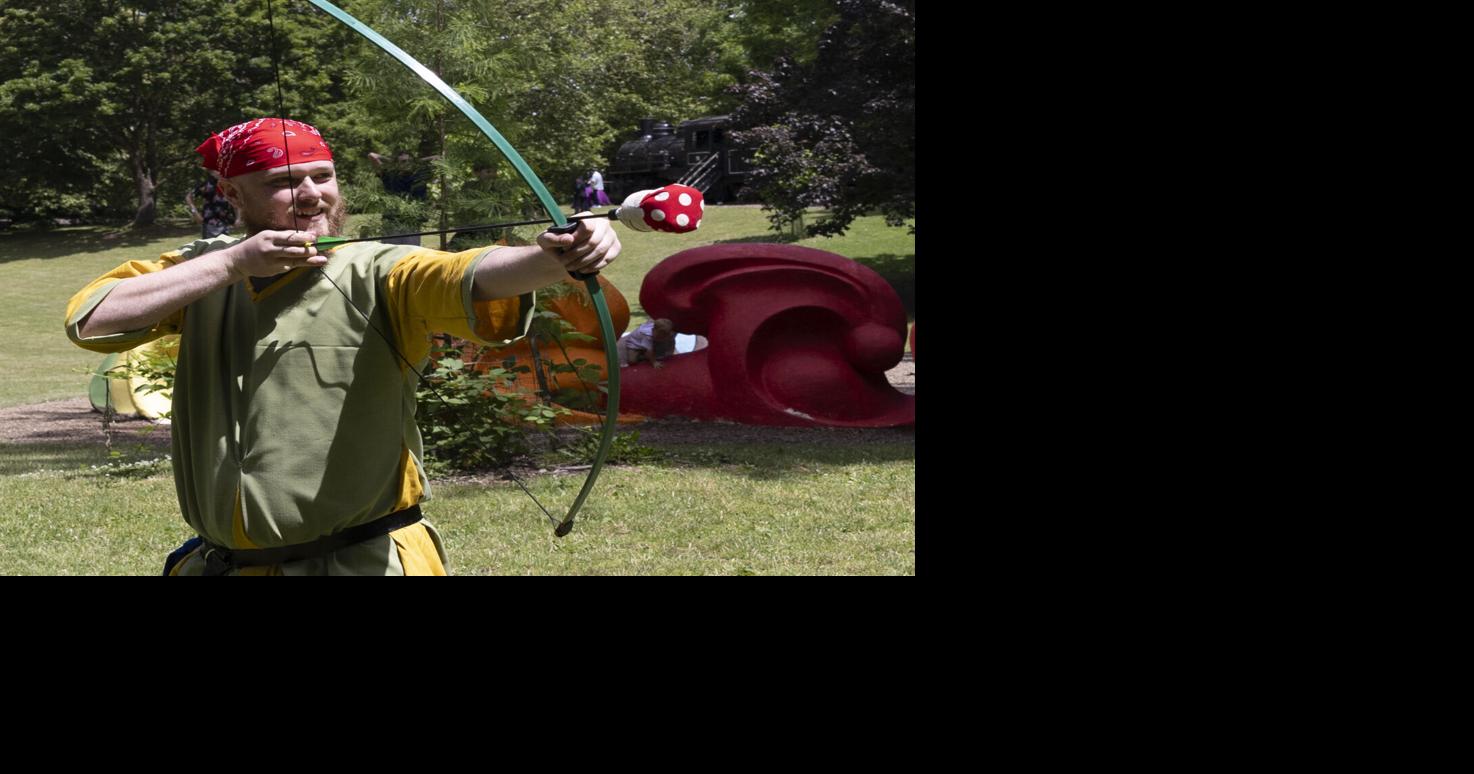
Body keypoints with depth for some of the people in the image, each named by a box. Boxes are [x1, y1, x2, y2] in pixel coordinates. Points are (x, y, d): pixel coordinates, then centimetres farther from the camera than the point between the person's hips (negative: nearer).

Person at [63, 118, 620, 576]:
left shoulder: (376, 274, -7)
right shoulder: (202, 272, 6)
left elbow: (472, 276, -25)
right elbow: (88, 321, -5)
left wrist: (553, 259, -47)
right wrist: (233, 262, -12)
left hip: (363, 559, -4)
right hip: (219, 560, 4)